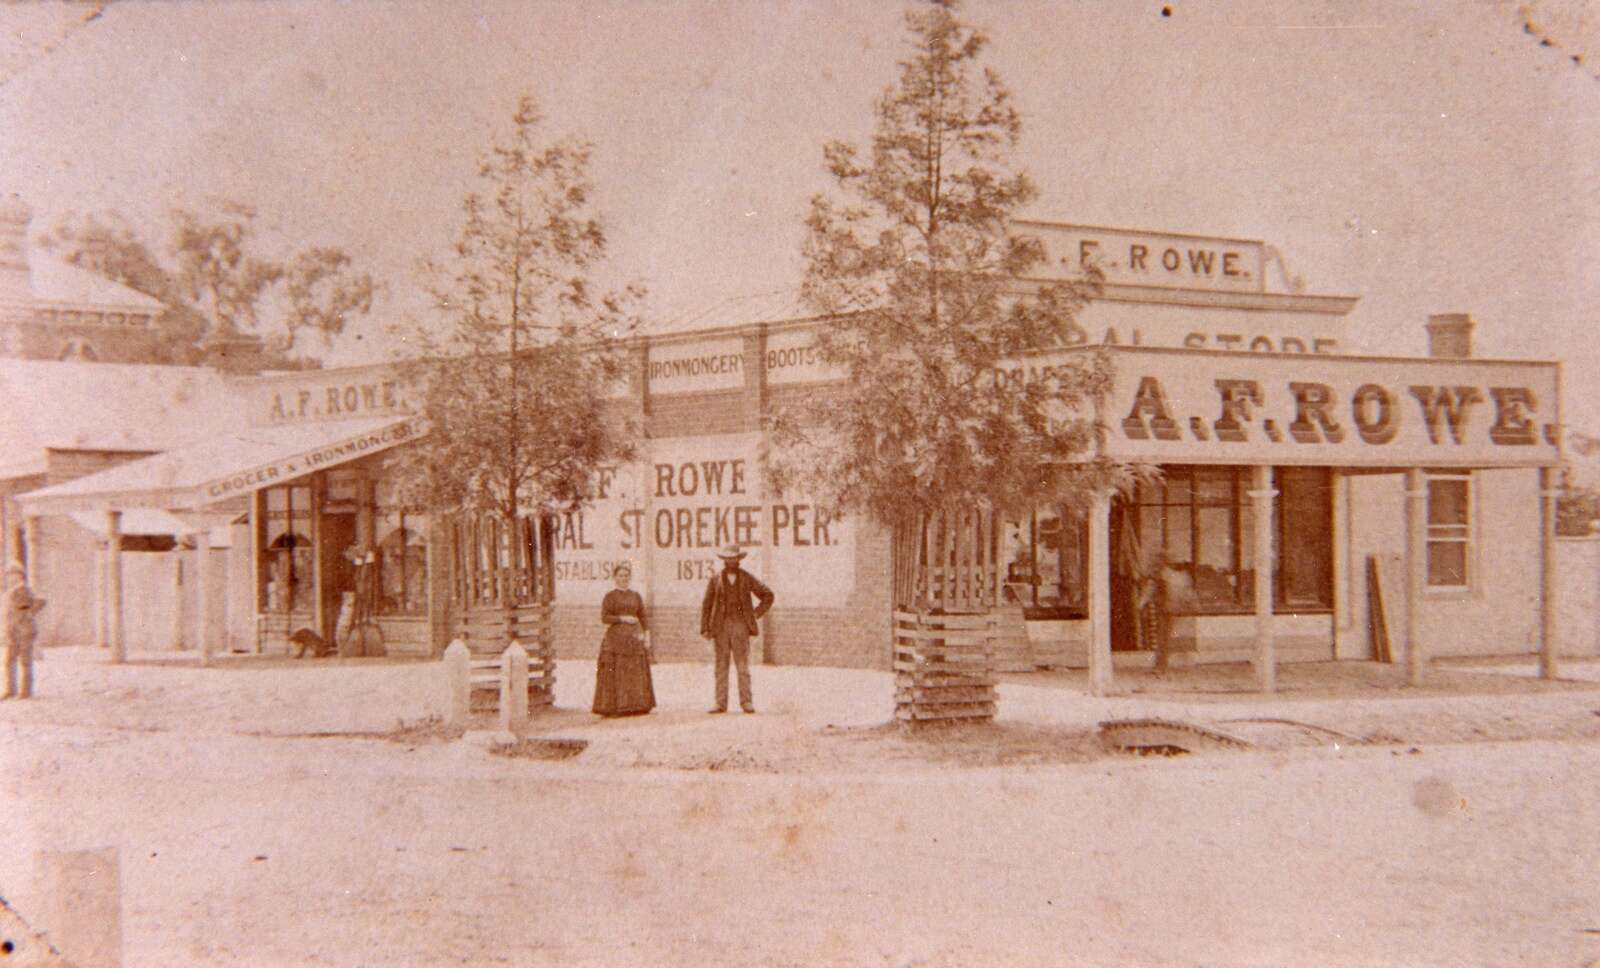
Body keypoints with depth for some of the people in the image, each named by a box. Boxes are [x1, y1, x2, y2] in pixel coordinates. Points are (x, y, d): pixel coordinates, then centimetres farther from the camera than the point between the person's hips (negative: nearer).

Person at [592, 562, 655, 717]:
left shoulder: (636, 596, 14)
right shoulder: (610, 596, 2)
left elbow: (643, 618, 13)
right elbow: (604, 618, -6)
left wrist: (647, 636, 4)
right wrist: (623, 618, -13)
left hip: (634, 638, 4)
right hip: (616, 638, -4)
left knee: (636, 673, 2)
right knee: (616, 673, -8)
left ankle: (635, 706, 5)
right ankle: (614, 707, -8)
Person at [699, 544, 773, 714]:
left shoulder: (747, 578, 7)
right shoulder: (715, 580, 8)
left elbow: (768, 595, 15)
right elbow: (706, 605, 7)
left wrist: (756, 614, 6)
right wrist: (705, 628, -1)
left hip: (740, 625, -1)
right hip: (721, 626, 1)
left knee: (743, 665, -5)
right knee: (721, 665, 0)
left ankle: (746, 702, -3)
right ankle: (721, 703, 1)